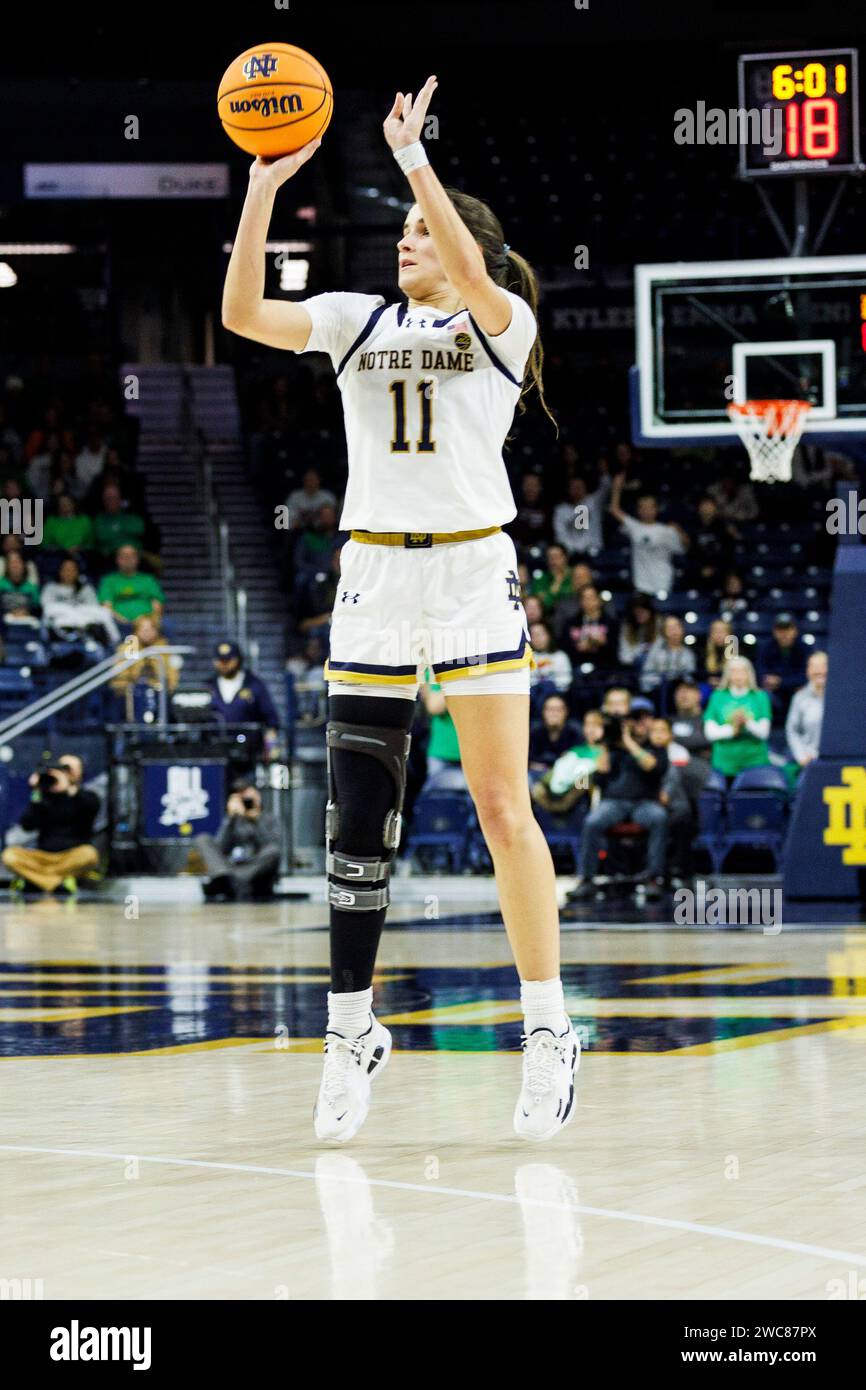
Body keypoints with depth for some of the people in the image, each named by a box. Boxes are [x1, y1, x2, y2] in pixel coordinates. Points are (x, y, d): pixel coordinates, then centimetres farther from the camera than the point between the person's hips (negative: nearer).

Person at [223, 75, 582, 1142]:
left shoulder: (503, 324, 1)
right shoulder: (360, 322, 11)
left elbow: (472, 275, -23)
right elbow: (243, 313, -3)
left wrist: (412, 157, -25)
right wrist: (264, 188, -12)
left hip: (474, 572, -4)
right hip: (375, 573, 4)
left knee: (503, 807, -6)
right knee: (358, 814, 3)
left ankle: (547, 1026, -1)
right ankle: (351, 1027, 11)